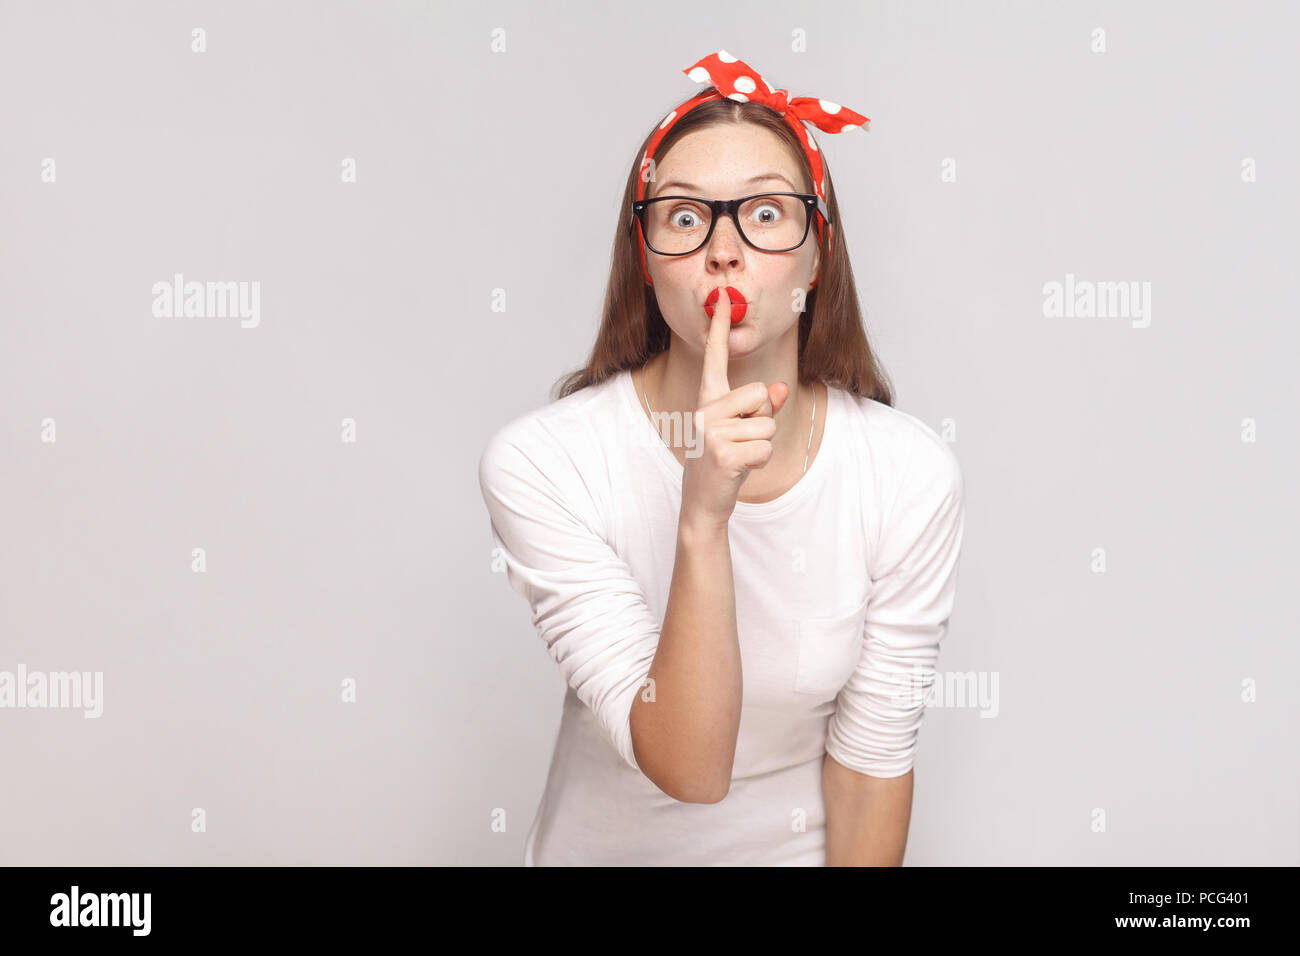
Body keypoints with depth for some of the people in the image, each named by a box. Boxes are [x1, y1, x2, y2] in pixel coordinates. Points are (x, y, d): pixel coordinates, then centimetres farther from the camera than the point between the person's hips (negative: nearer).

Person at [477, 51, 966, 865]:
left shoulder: (912, 476, -20)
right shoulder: (539, 463, -24)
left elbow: (872, 758, -11)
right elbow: (687, 767, -28)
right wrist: (702, 521, -38)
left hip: (807, 848, 2)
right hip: (605, 843, -1)